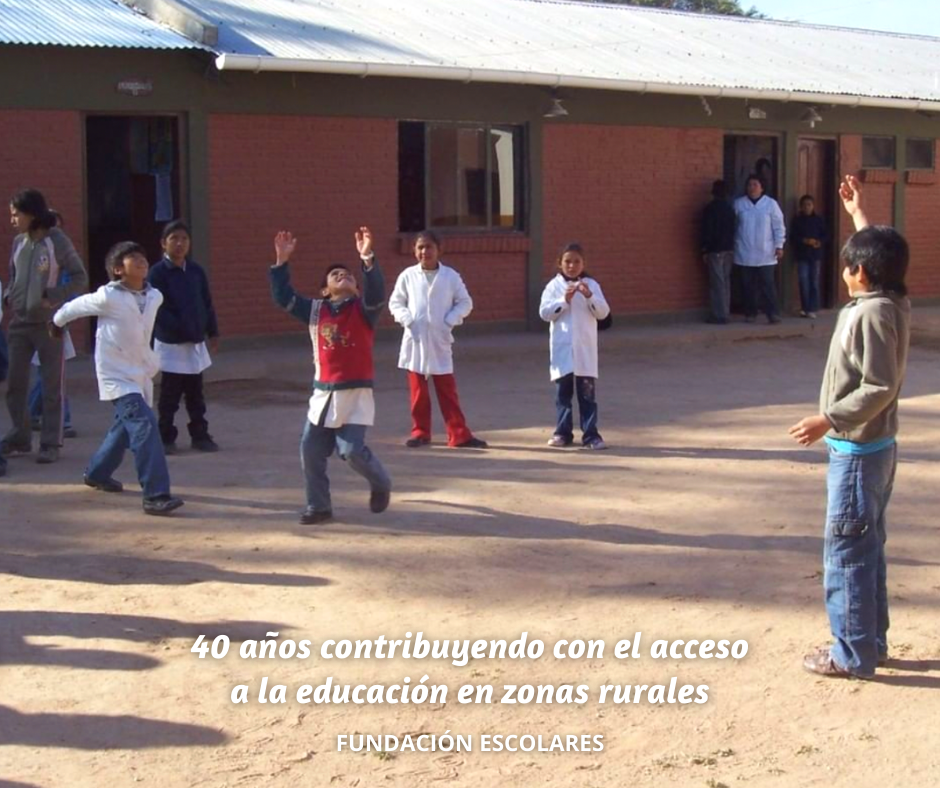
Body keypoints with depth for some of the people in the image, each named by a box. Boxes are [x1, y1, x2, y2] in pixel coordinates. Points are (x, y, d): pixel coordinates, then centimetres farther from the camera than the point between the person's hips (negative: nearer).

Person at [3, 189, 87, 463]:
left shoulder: (57, 241, -10)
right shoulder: (19, 242, 6)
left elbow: (80, 278, -6)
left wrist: (53, 297, -16)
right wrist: (9, 297, 2)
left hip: (48, 323, -5)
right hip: (20, 322, 5)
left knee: (51, 385, 1)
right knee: (15, 383, 7)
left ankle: (50, 443, 6)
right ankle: (20, 438, 19)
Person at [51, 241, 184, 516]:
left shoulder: (154, 297, 0)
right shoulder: (108, 297, -16)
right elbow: (76, 306, 1)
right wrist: (57, 322, 18)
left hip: (141, 374, 8)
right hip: (117, 376, -8)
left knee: (125, 426, 23)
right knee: (144, 425, -21)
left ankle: (97, 473, 48)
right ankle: (155, 496, -24)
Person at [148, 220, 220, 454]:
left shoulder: (196, 271, 4)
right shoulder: (157, 273, -10)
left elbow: (207, 303, 10)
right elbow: (158, 309, -15)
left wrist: (212, 331, 6)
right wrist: (181, 328, -21)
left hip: (196, 343, 5)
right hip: (170, 344, -5)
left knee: (195, 393, 12)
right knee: (170, 395, 3)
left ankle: (200, 435, 20)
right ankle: (166, 438, 11)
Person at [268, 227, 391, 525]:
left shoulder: (363, 309, -2)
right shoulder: (315, 310, 9)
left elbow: (377, 294, -22)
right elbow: (283, 297, 3)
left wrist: (367, 259, -34)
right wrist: (281, 262, -6)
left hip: (355, 392, -4)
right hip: (323, 392, 4)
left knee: (352, 449, -13)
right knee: (310, 450, 1)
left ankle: (381, 484, 18)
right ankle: (319, 507, 17)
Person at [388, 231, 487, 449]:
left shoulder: (450, 276, -1)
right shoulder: (407, 276, 0)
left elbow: (465, 302, 4)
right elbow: (395, 302, 7)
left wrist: (450, 321, -10)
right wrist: (406, 319, -9)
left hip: (440, 340, -1)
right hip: (415, 340, 1)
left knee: (447, 390, 1)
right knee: (418, 391, 7)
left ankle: (459, 435, 3)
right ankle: (420, 432, 18)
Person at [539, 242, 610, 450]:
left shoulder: (591, 285, 4)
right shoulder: (554, 286, 3)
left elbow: (603, 312, -4)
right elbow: (544, 312, -6)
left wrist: (589, 296, -19)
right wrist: (564, 300, -18)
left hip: (585, 349, 0)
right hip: (562, 349, 0)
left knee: (587, 393, 1)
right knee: (563, 392, 8)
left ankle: (590, 434, 3)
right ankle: (563, 433, 16)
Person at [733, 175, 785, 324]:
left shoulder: (771, 204, 1)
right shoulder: (738, 204, 4)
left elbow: (778, 226, 1)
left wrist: (779, 246, -5)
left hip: (766, 254, -2)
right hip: (745, 254, 2)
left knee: (767, 284, -6)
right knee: (749, 285, 6)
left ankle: (773, 313, -6)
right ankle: (750, 313, 14)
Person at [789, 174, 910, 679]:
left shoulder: (870, 314, -22)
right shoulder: (893, 302, 5)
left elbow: (878, 387, -26)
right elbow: (880, 256, 27)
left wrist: (827, 420, -27)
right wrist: (859, 215, 34)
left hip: (857, 452, -10)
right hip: (876, 446, 10)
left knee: (845, 553, -3)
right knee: (867, 549, 17)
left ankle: (853, 654, 3)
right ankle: (870, 640, 25)